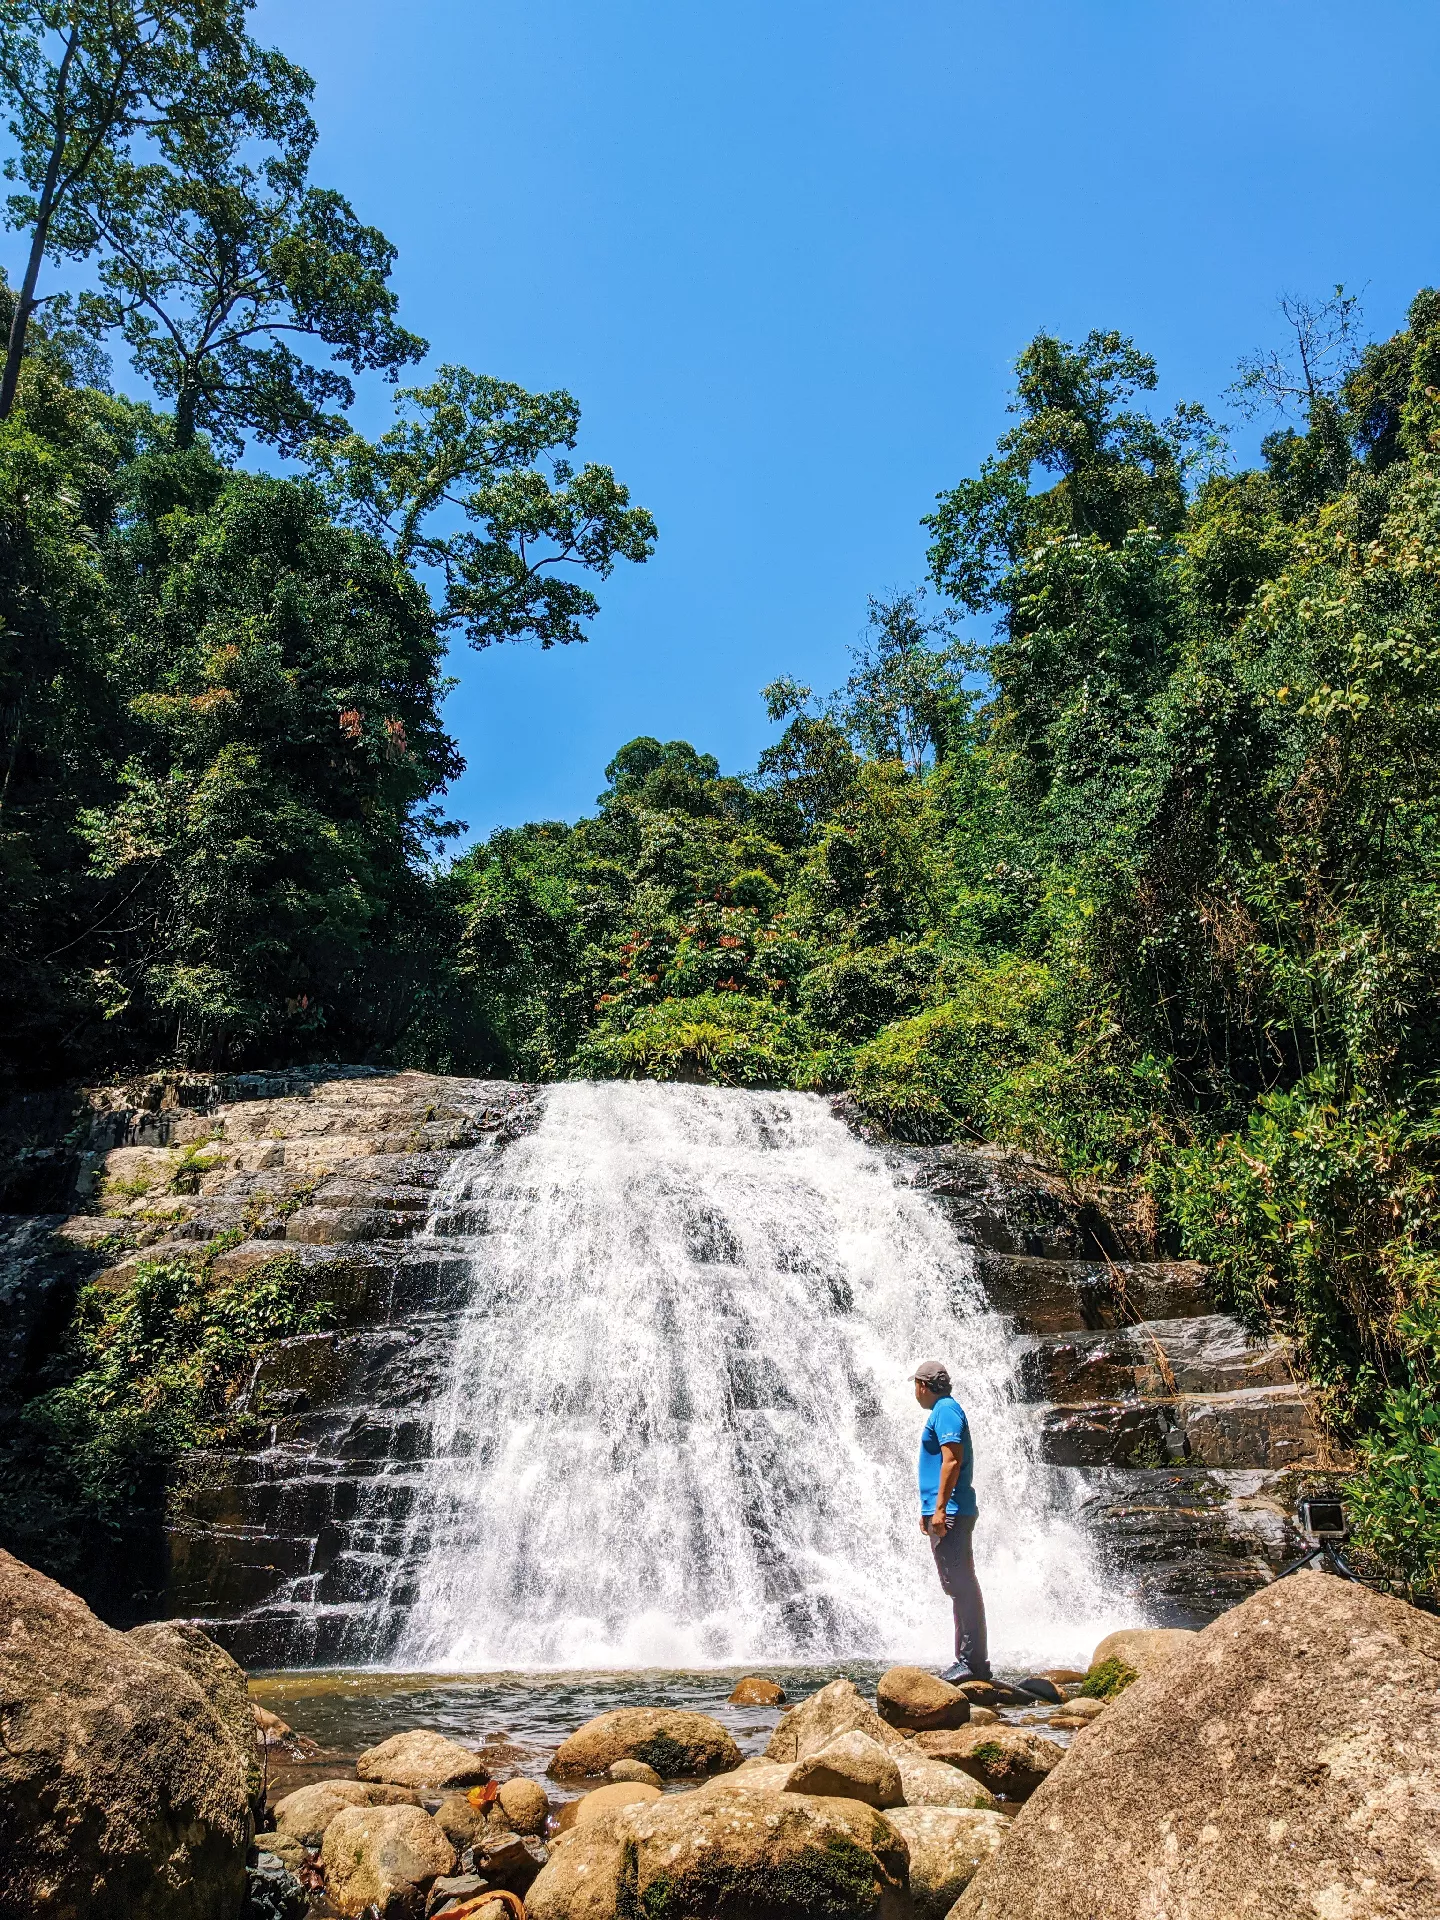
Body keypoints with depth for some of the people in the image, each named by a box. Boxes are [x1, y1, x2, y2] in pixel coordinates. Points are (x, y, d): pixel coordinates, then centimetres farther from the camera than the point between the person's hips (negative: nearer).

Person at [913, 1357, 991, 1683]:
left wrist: (940, 1509, -22)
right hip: (949, 1514, 10)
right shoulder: (944, 1410, 20)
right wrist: (929, 1511, 26)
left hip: (950, 1514, -10)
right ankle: (973, 1661, 18)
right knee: (960, 1586, 12)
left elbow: (952, 1460, -20)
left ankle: (973, 1662, -4)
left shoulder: (945, 1410, -11)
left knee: (961, 1586, -7)